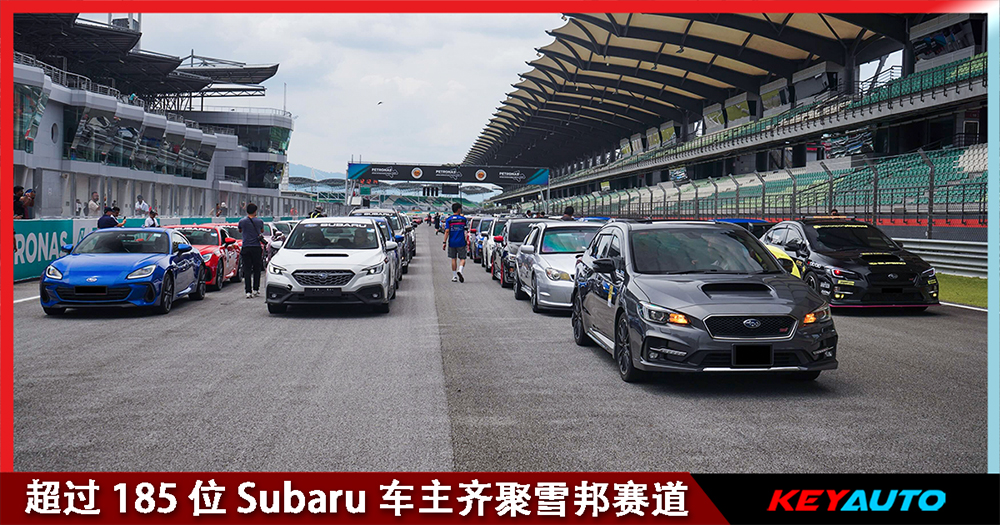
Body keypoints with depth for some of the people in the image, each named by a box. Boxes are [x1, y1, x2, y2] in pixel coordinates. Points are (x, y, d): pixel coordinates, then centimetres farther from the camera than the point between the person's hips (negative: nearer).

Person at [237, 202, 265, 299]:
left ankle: (248, 291, -7)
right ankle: (255, 289, 15)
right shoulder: (259, 221, -3)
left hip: (246, 248, 0)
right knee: (256, 269, 11)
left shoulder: (242, 221, -3)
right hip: (257, 247, 0)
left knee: (247, 270, 0)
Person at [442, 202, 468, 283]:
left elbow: (447, 231, -8)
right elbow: (467, 227, 13)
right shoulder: (463, 219, -2)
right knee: (462, 258, 5)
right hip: (461, 243, -1)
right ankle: (460, 270, -21)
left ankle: (455, 276, 11)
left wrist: (444, 242, -6)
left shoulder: (448, 220, -2)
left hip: (452, 243, 1)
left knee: (453, 259, 9)